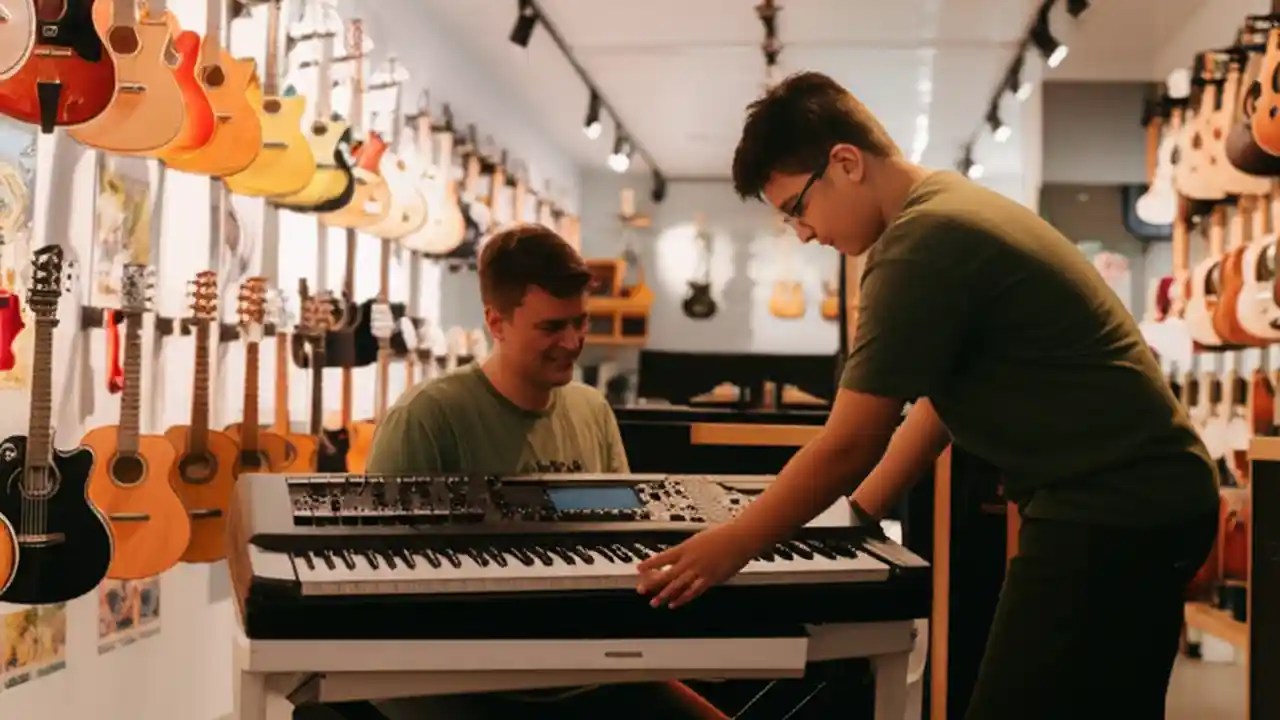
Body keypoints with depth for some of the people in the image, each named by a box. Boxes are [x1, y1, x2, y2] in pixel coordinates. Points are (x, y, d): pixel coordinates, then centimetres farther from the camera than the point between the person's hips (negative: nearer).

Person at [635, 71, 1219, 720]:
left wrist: (731, 545, -5)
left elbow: (847, 448, -17)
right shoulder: (951, 205, 14)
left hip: (1108, 508, -11)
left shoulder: (920, 245, -18)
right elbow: (940, 399, 20)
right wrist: (855, 517, 21)